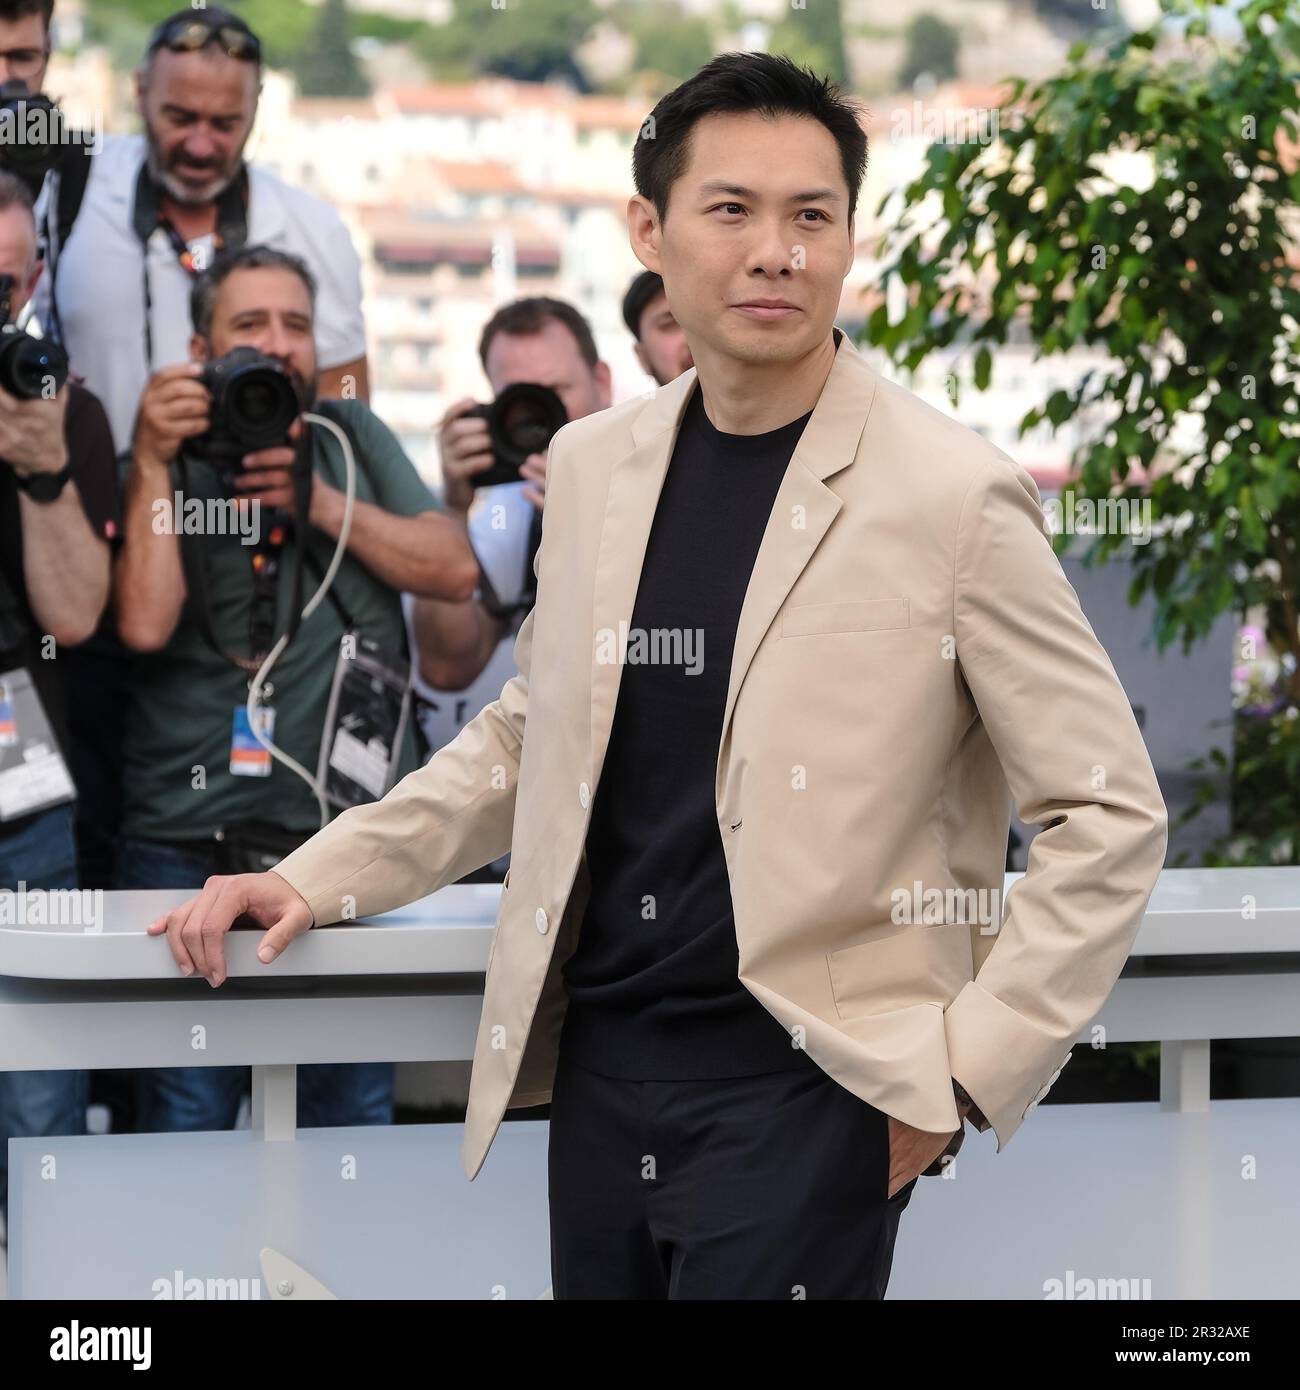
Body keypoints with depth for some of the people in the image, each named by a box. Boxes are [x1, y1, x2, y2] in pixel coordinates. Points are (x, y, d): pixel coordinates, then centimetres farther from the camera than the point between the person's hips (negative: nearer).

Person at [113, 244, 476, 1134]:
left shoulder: (353, 440, 15)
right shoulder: (164, 470, 7)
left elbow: (455, 570, 4)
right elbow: (145, 622, -10)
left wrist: (324, 503, -5)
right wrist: (155, 466, -10)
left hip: (350, 830, 2)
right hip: (188, 843, -2)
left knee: (356, 1112, 3)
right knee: (185, 1120, -3)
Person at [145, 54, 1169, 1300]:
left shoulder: (955, 497, -10)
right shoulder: (593, 464, 7)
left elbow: (1109, 817, -7)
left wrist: (963, 1072, -10)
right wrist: (316, 879, 12)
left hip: (801, 1088, -5)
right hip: (598, 1061, 5)